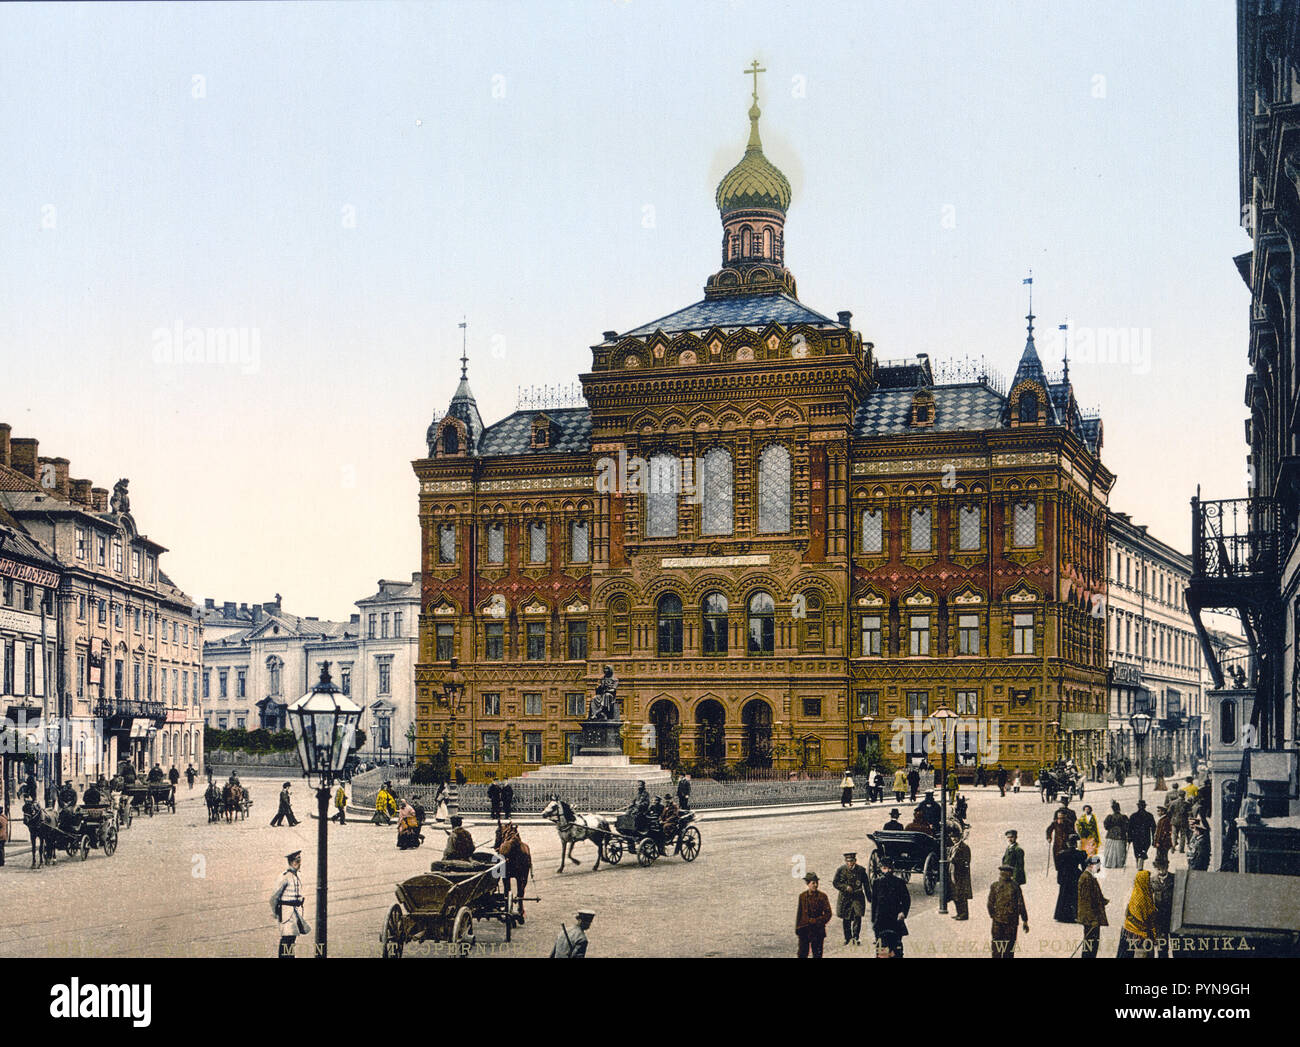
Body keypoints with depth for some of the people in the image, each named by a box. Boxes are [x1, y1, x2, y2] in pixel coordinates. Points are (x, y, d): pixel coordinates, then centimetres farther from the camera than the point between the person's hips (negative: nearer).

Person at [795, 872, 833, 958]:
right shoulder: (802, 896, 3)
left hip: (818, 931, -2)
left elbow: (828, 914, -5)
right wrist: (797, 929, 9)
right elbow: (799, 913, 10)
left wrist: (816, 921, -14)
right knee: (802, 953, 2)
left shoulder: (822, 896, -5)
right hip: (804, 930, 2)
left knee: (817, 954, 4)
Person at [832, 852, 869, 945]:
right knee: (846, 919, 7)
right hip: (845, 898, 1)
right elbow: (835, 883, -2)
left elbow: (866, 885, 8)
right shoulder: (841, 870, -2)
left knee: (858, 916, -14)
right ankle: (847, 938, 20)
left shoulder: (861, 870, 0)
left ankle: (856, 936, -8)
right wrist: (845, 887, -17)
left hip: (858, 897, -1)